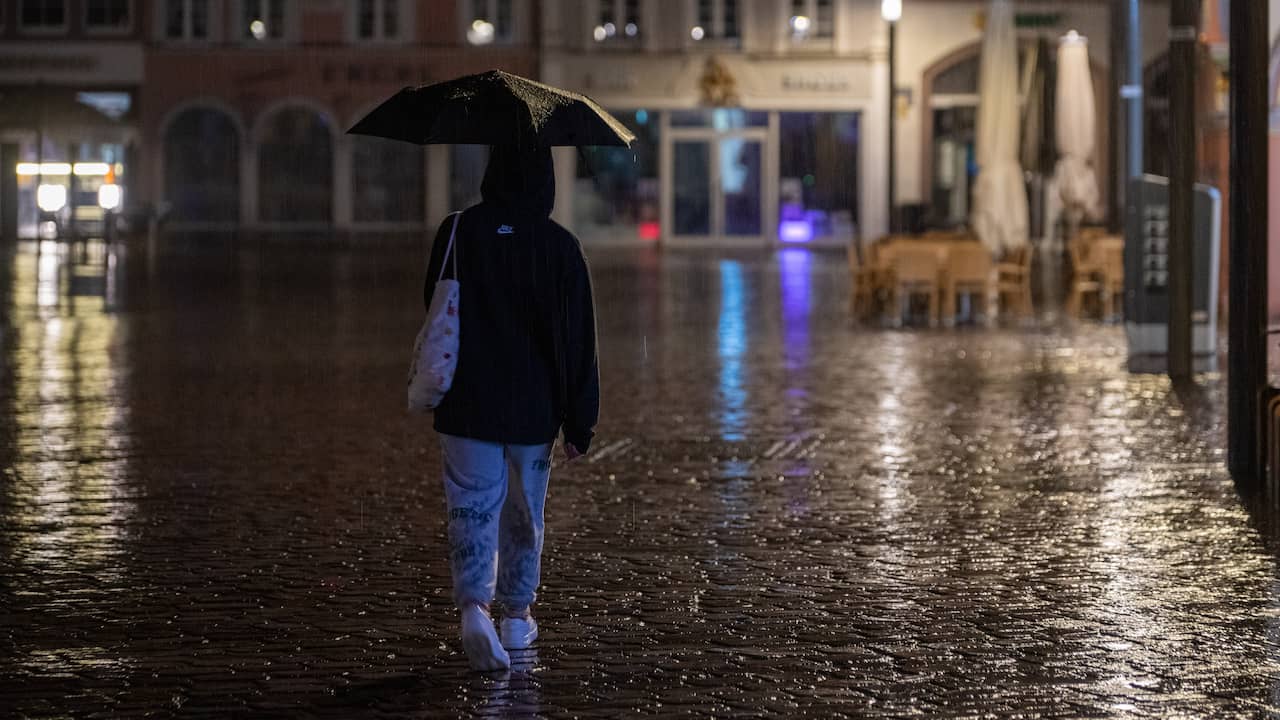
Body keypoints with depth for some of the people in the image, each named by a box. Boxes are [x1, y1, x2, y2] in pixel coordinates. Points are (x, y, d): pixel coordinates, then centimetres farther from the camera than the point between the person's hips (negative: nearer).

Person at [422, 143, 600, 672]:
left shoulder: (458, 232, -6)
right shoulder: (561, 247, -7)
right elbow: (580, 341, -5)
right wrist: (580, 424, 0)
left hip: (466, 407, 0)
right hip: (534, 408, 0)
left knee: (473, 510, 0)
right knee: (524, 513, 16)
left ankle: (474, 605, -22)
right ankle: (517, 618, 26)